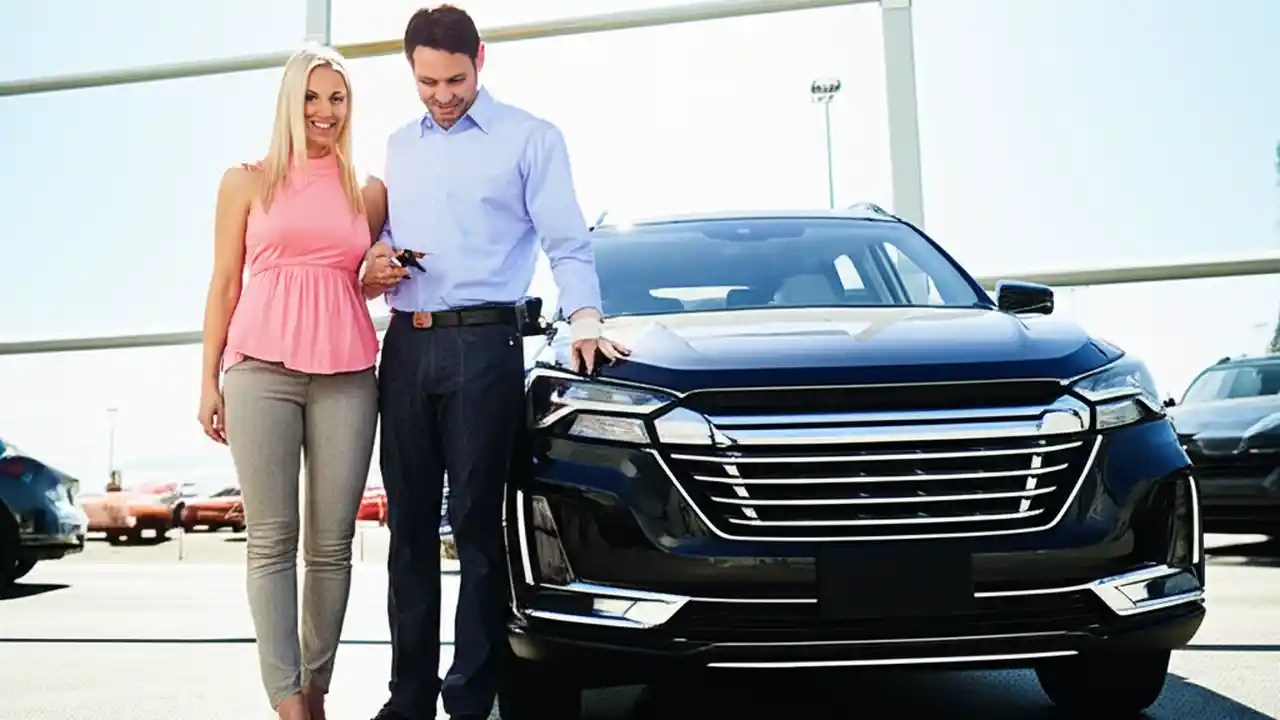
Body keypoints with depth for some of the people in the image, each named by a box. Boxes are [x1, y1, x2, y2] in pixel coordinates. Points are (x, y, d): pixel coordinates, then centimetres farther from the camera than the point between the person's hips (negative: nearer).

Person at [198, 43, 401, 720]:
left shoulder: (369, 193, 15)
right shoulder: (246, 182, 11)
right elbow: (225, 284, 10)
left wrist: (380, 278, 0)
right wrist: (208, 380, 4)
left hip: (347, 375, 2)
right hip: (261, 369, -1)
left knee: (331, 543, 0)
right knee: (271, 539, -4)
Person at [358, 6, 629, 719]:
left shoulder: (530, 137, 3)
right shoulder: (399, 146, 20)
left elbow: (567, 241, -3)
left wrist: (584, 314, -19)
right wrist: (375, 269, 3)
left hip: (484, 344, -5)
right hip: (407, 346, 6)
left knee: (476, 525, -3)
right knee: (410, 525, 8)